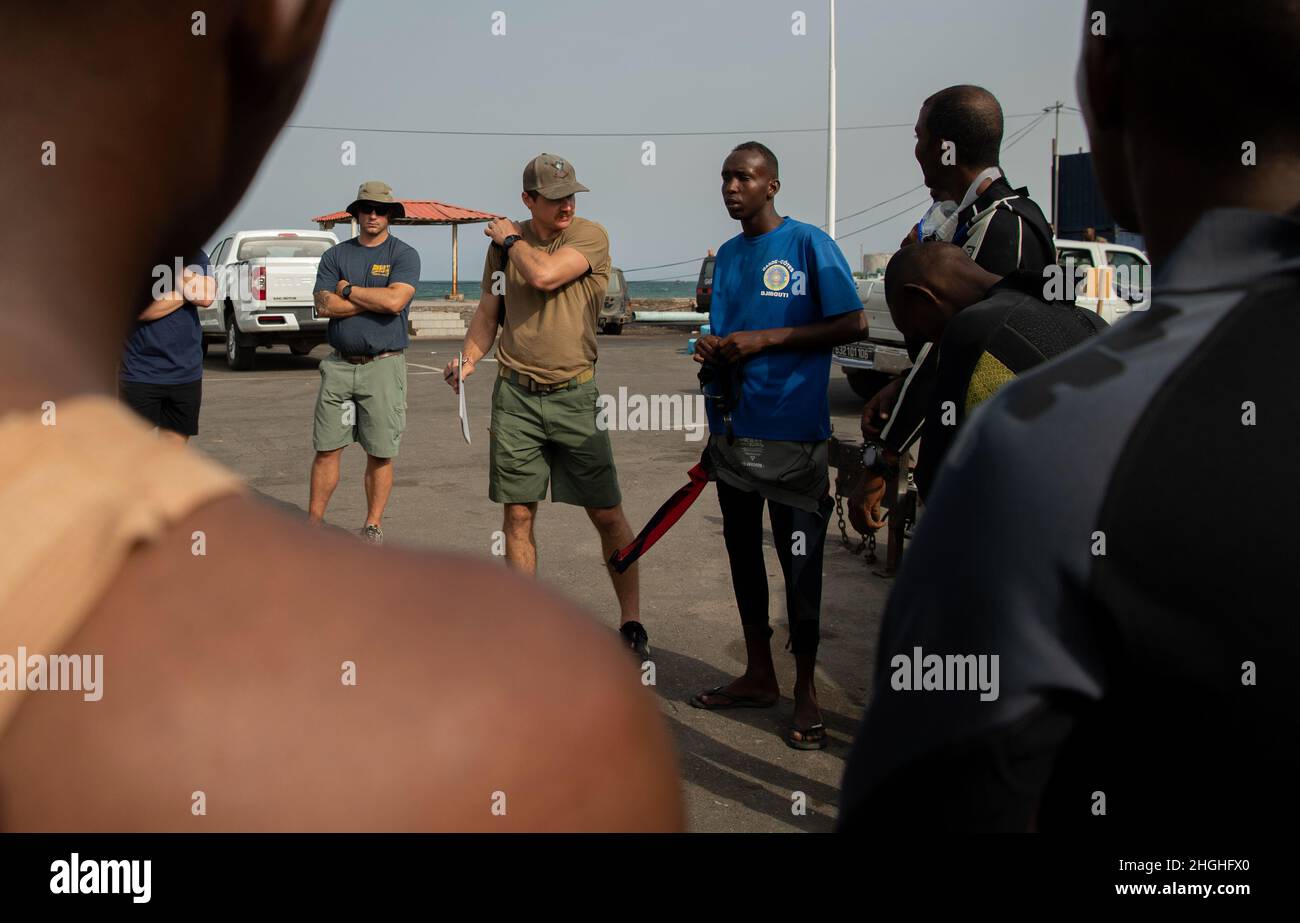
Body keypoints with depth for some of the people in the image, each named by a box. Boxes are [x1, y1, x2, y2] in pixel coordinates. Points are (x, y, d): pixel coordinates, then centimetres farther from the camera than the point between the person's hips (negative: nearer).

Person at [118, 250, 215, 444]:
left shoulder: (193, 255, 7)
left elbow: (206, 297, -13)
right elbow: (142, 309, -16)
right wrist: (188, 292, -9)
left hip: (186, 372, 3)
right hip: (140, 373, -3)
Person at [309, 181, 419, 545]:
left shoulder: (404, 255, 2)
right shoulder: (335, 255, 12)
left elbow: (395, 300, -16)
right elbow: (324, 305, -2)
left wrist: (349, 290, -4)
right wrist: (375, 299, -7)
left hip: (384, 364, -3)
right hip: (340, 364, 3)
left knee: (380, 453, 3)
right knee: (327, 447, 4)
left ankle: (373, 525, 14)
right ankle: (314, 520, 13)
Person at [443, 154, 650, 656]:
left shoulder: (591, 236, -5)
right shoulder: (503, 244, 8)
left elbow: (543, 275, -20)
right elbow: (488, 311, 15)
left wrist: (511, 238, -2)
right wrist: (468, 359, -2)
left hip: (574, 395, -3)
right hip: (514, 395, 3)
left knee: (607, 515, 1)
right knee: (518, 514, 6)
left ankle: (631, 620, 15)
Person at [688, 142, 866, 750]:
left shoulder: (808, 244, -6)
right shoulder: (727, 255, 15)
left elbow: (853, 324, -11)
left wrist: (764, 339, -15)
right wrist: (713, 351, -6)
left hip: (793, 433, -7)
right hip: (733, 430, 7)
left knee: (799, 559, -3)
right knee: (742, 550, 13)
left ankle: (806, 692, 10)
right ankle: (759, 676, 26)